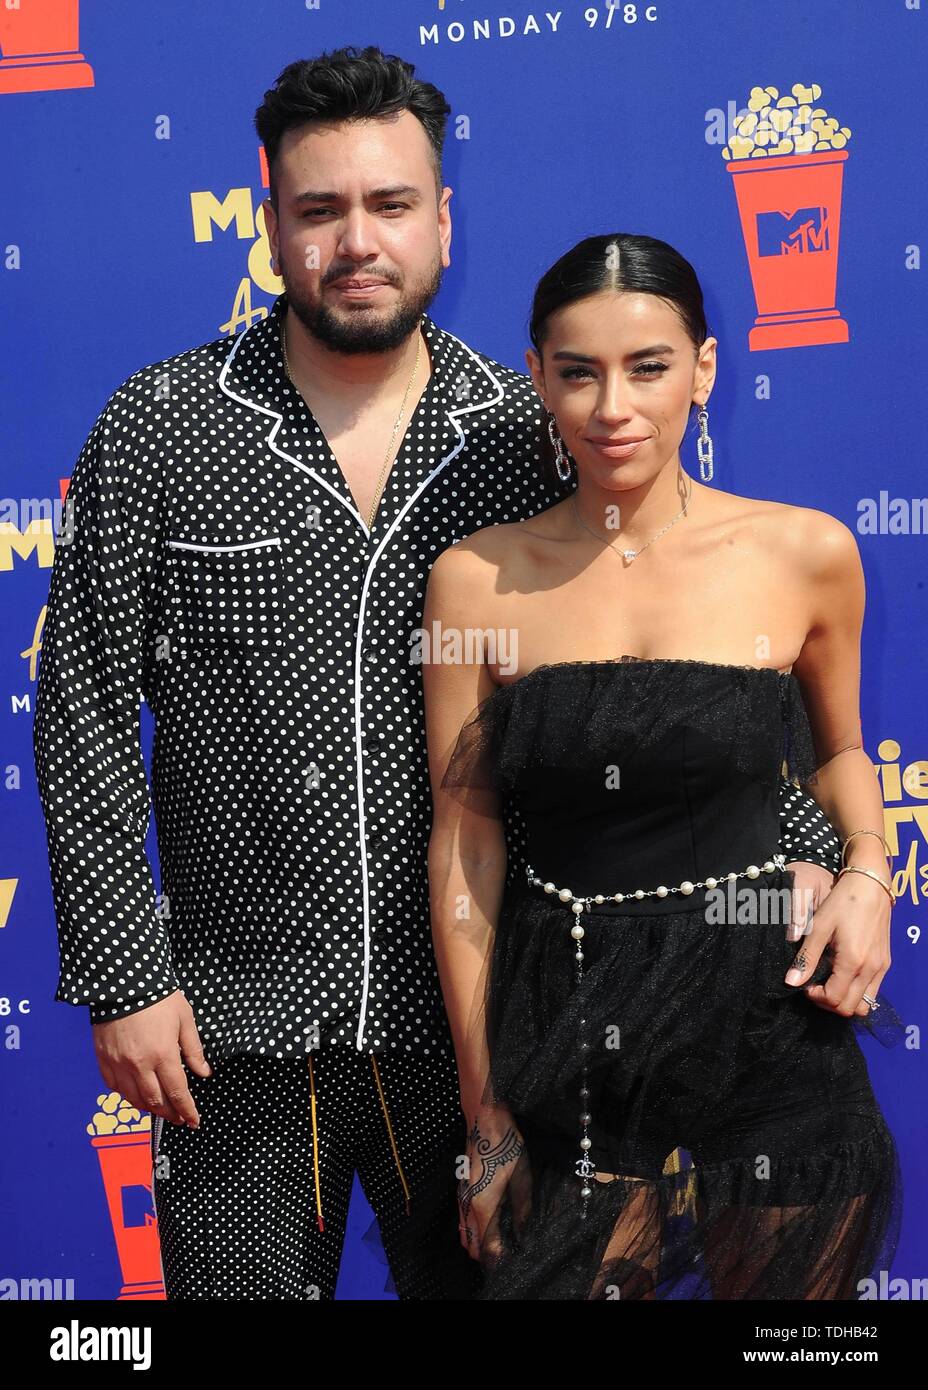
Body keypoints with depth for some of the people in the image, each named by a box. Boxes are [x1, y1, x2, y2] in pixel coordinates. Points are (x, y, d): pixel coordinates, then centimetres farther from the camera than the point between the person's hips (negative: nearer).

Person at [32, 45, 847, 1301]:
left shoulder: (534, 434, -2)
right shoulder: (158, 428, -5)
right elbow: (87, 713, -3)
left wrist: (802, 853, -10)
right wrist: (121, 976, -7)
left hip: (474, 1016, 1)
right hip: (239, 1023, -1)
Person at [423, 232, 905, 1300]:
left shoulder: (805, 553, -3)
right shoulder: (477, 579, -4)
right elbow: (464, 844, 0)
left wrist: (868, 878, -6)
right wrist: (482, 1103, 2)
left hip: (766, 1012, 1)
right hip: (566, 1026, 0)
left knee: (791, 1284, 16)